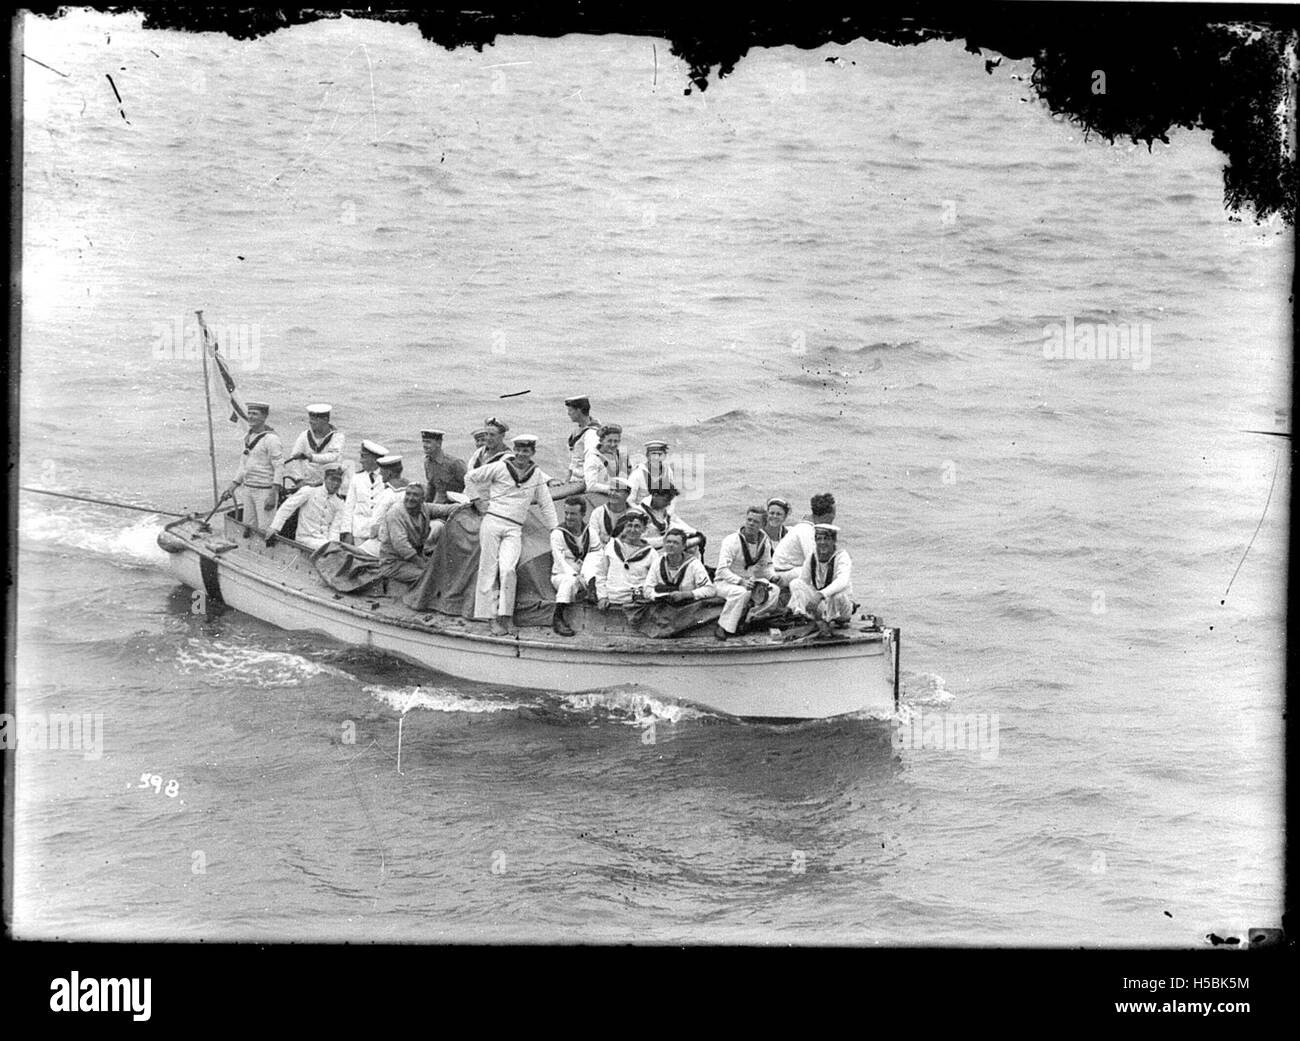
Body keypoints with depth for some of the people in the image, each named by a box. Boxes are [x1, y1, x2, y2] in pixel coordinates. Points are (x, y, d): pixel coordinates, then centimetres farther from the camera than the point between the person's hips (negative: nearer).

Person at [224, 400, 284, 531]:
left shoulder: (271, 439, -15)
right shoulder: (248, 437, 12)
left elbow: (279, 467, -17)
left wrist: (273, 496, -21)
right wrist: (232, 487, 14)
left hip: (265, 490, -8)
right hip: (248, 489, 8)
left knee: (265, 530, -8)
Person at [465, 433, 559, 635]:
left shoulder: (537, 475, 10)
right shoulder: (500, 468, 2)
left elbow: (546, 504, 18)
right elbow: (470, 477, 11)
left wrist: (555, 528, 16)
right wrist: (477, 500, 6)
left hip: (514, 530, 1)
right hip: (492, 522, -1)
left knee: (508, 569, -18)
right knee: (488, 569, -3)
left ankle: (504, 618, -15)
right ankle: (492, 616, 2)